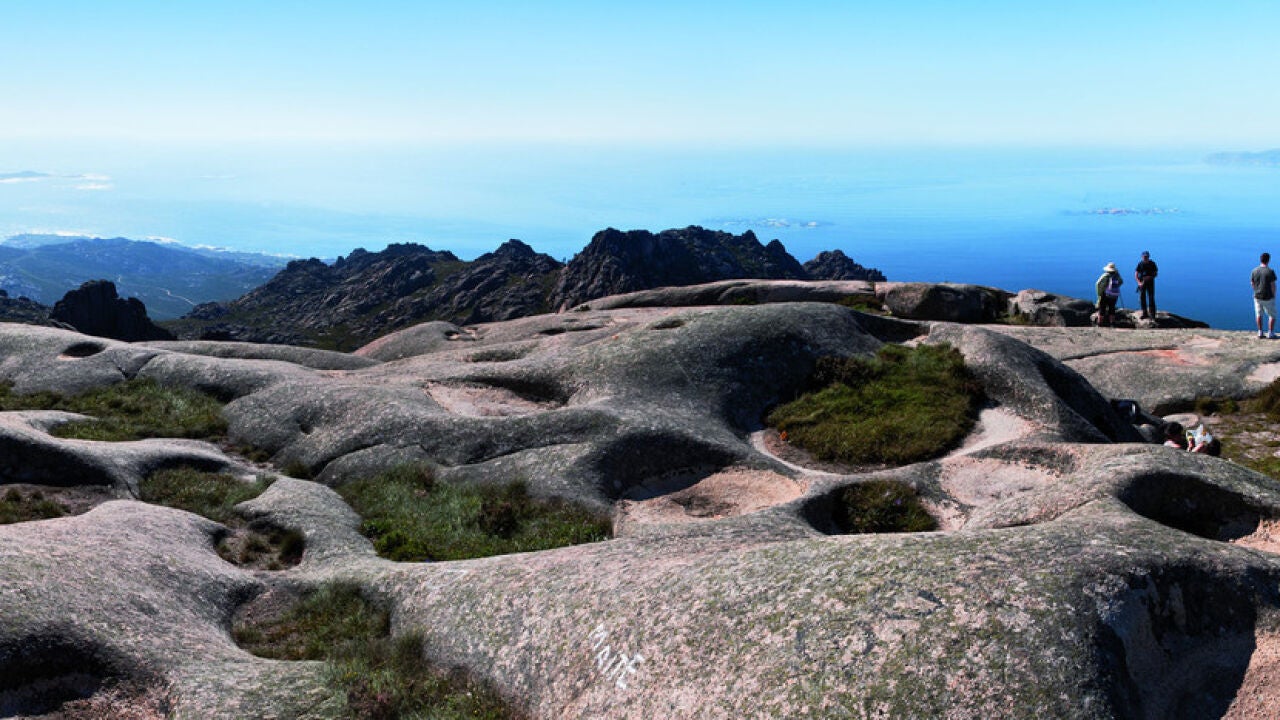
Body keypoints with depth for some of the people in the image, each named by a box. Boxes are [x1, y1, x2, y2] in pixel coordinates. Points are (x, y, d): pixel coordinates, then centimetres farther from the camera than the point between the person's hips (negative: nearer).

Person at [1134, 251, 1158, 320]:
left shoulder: (1152, 263, -3)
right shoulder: (1140, 264, -1)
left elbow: (1155, 273, 2)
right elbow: (1136, 275, -1)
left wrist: (1150, 277, -18)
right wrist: (1139, 282, -14)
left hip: (1150, 283, -2)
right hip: (1142, 283, 2)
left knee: (1151, 298, -5)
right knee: (1142, 298, 3)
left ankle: (1152, 315, -2)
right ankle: (1145, 313, 14)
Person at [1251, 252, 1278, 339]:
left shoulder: (1254, 271, -1)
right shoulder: (1270, 271, -16)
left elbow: (1252, 284, 5)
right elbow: (1273, 285, -14)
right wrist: (1274, 295, 0)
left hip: (1257, 297, 4)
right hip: (1268, 298, -4)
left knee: (1259, 315, 13)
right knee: (1272, 315, 9)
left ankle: (1260, 332, 15)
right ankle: (1270, 333, 8)